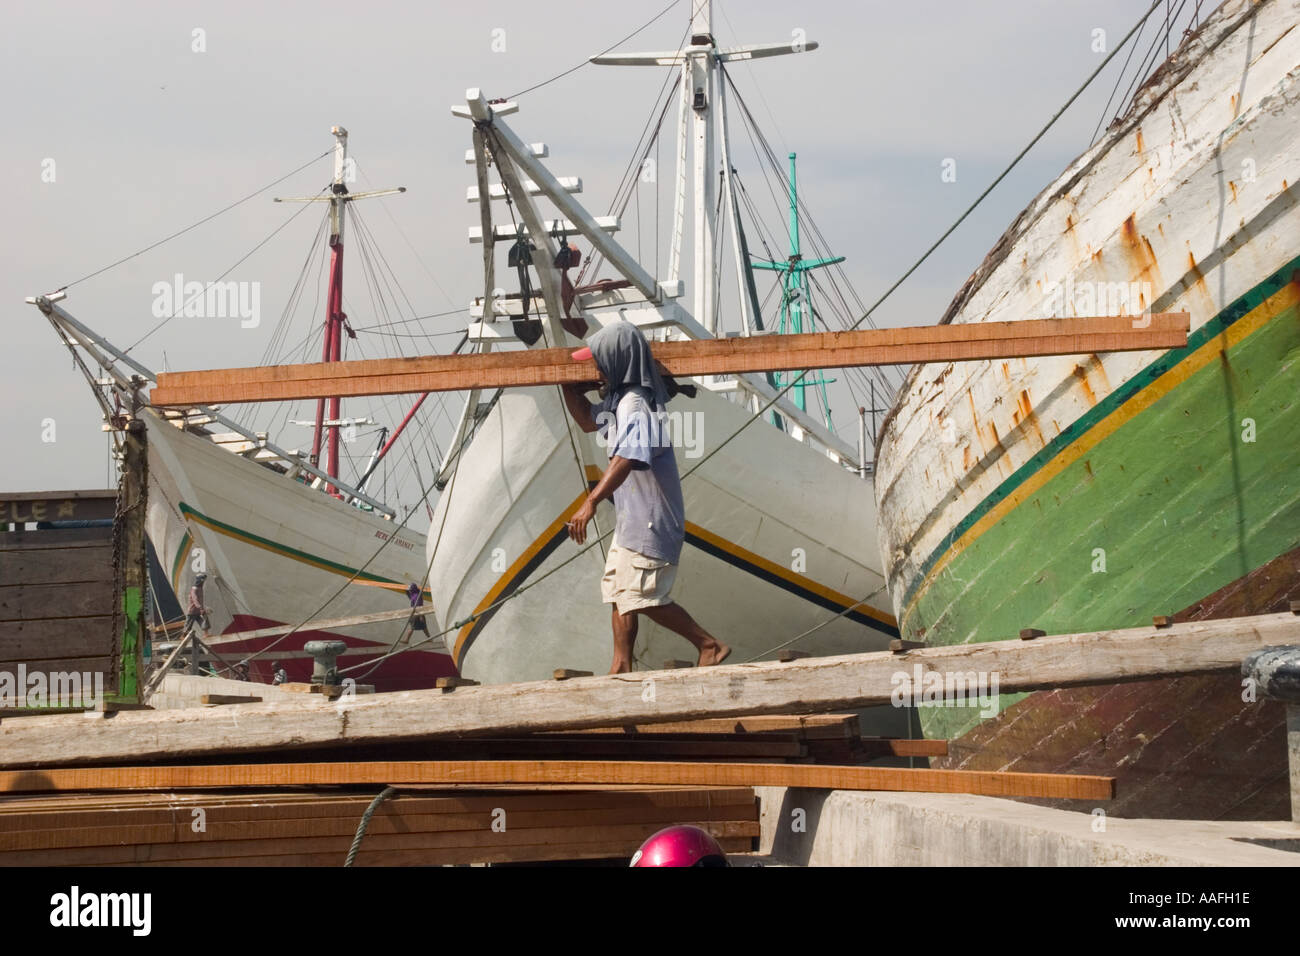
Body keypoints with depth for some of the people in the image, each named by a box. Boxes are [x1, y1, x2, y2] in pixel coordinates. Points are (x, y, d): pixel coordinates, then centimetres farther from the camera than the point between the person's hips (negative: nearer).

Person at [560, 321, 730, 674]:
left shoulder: (635, 406, -23)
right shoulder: (618, 400, 10)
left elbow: (627, 458, -38)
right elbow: (588, 420, 30)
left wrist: (591, 502, -47)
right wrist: (567, 385, 17)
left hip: (650, 521, -11)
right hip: (631, 518, 11)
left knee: (646, 597, -7)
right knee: (618, 593, 13)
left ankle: (710, 645, 3)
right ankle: (621, 669, 19)